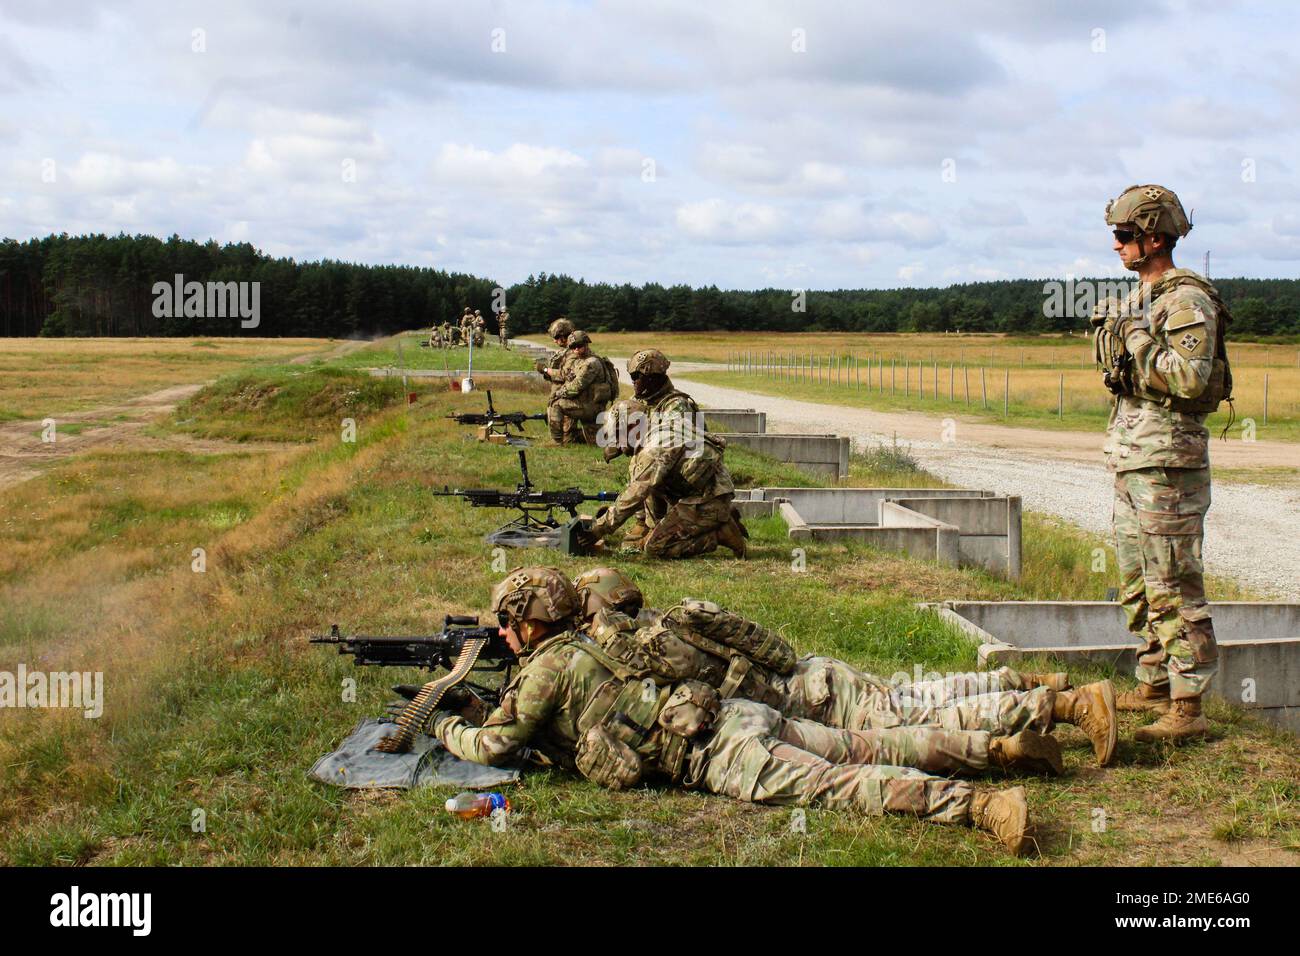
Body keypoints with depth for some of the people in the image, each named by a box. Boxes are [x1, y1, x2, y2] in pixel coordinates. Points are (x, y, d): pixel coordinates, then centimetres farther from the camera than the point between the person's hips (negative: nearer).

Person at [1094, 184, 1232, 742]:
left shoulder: (1187, 301, -13)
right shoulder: (1139, 300, 16)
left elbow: (1190, 380, -24)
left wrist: (1138, 339, -18)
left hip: (1167, 462, -10)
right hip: (1131, 459, 10)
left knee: (1174, 586, -8)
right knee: (1138, 583, 16)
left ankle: (1187, 707, -5)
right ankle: (1154, 685, 26)